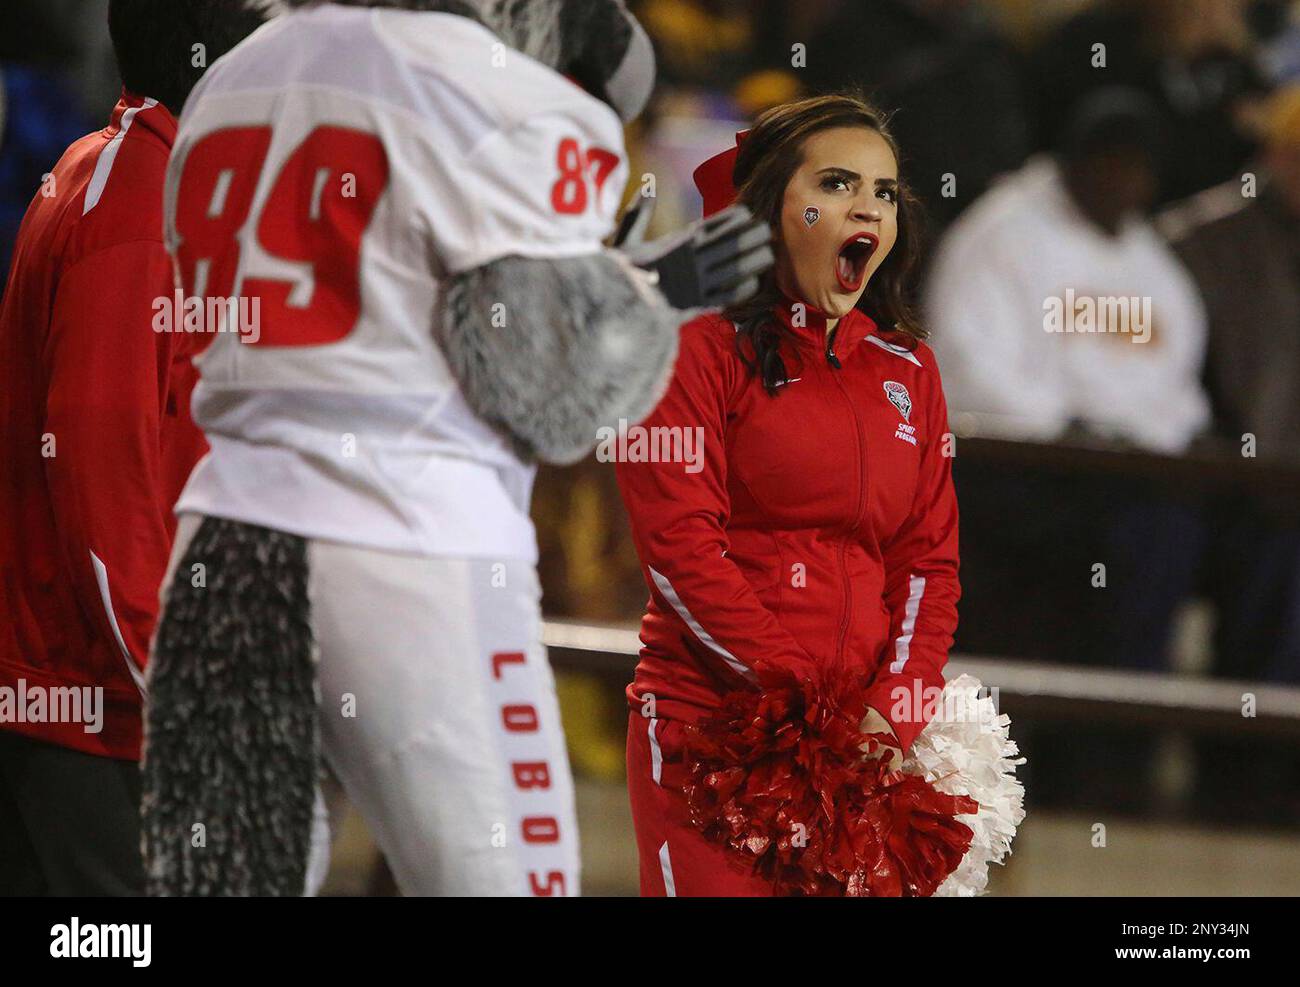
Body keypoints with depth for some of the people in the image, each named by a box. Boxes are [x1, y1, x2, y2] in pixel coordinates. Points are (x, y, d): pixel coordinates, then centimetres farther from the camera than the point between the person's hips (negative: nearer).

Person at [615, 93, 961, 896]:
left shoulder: (907, 370, 15)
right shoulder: (703, 348, -1)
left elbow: (931, 558, 11)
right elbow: (680, 544, -9)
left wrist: (892, 713, -5)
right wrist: (805, 701, -14)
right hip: (709, 728, -4)